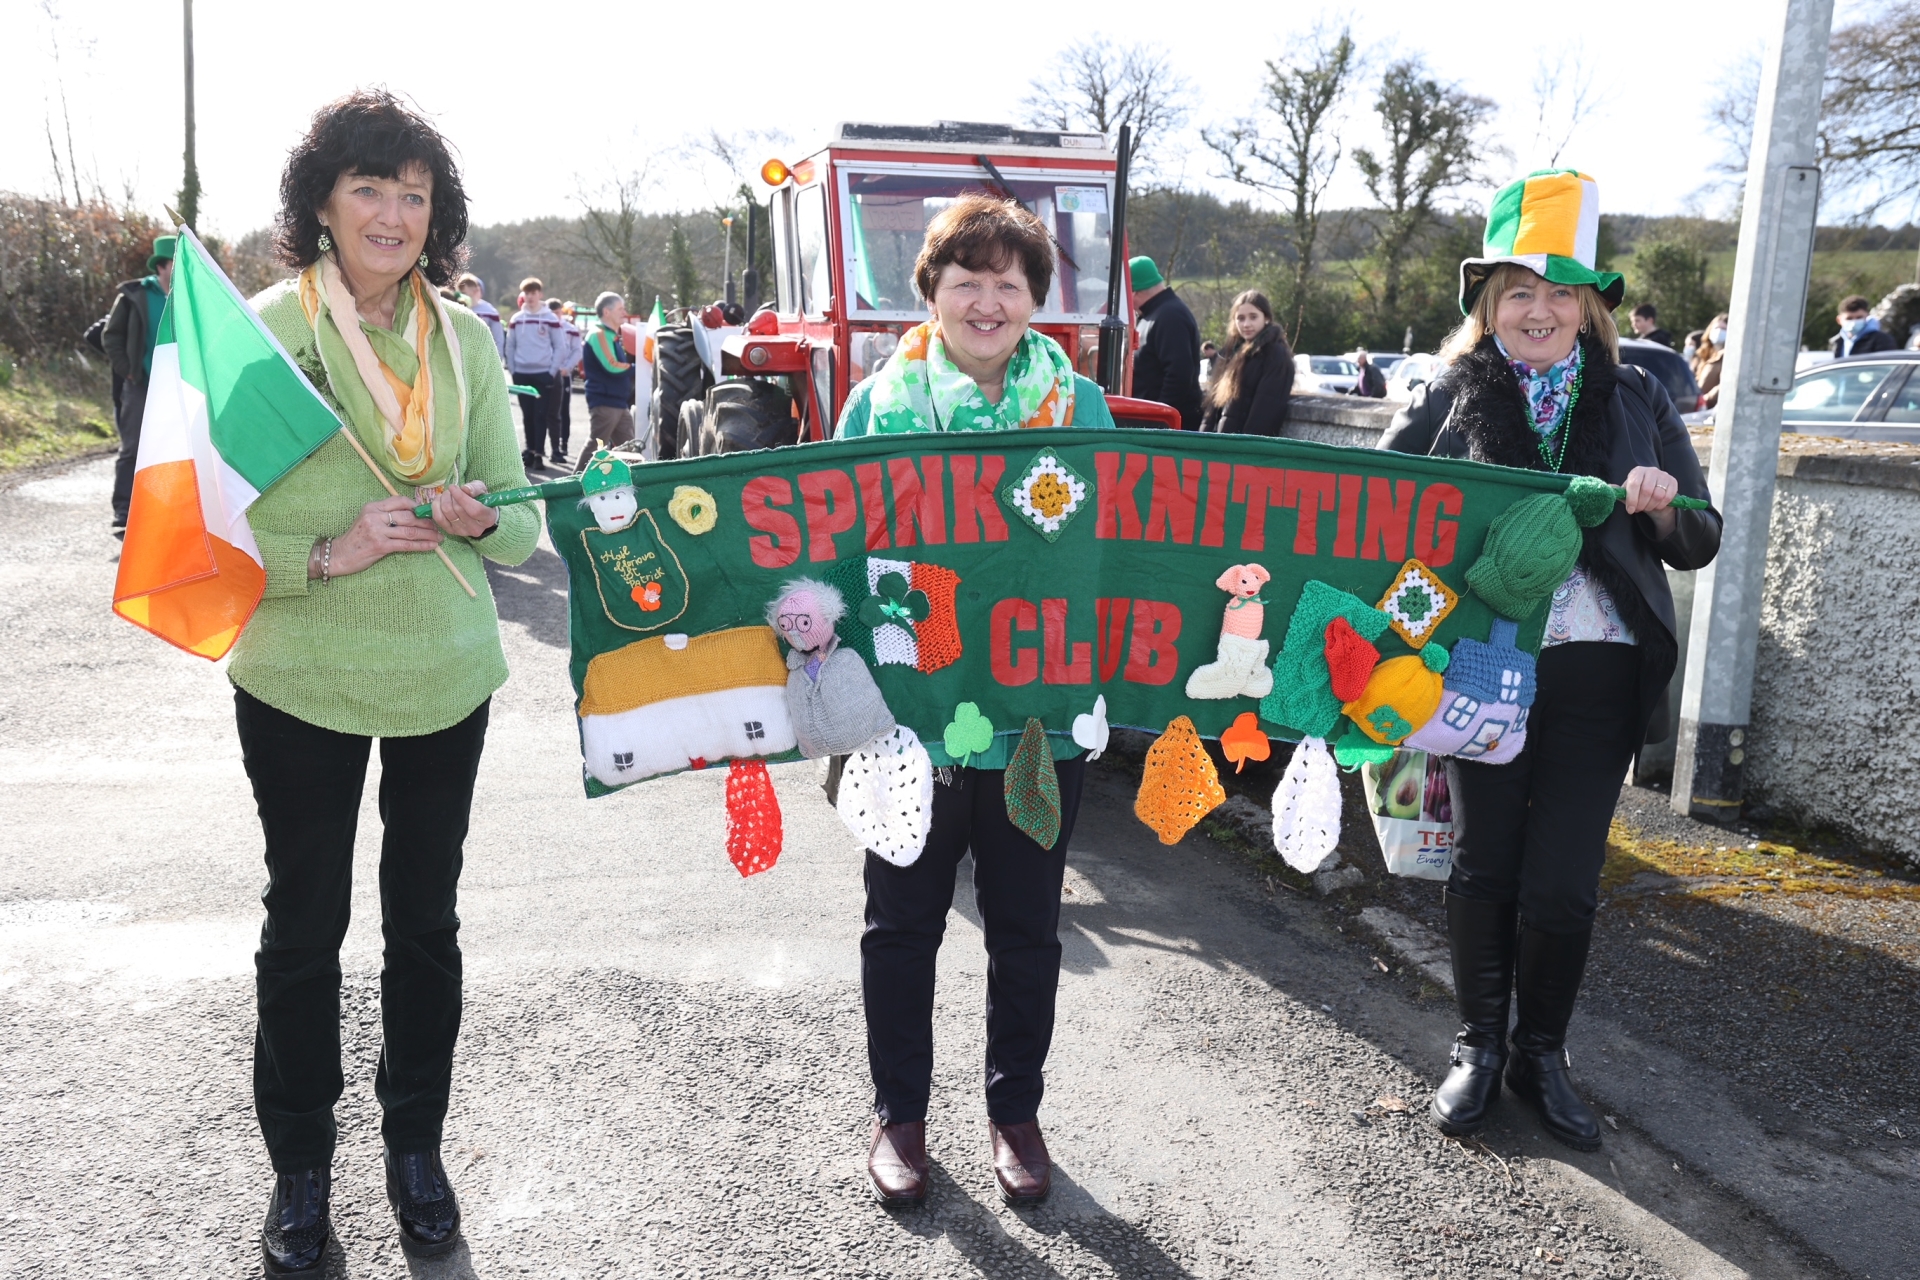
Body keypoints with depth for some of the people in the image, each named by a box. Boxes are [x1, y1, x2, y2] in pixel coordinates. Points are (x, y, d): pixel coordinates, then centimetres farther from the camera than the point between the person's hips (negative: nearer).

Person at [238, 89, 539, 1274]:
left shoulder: (466, 338, 2)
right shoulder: (260, 332, -8)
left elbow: (523, 520, 3)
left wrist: (479, 517, -18)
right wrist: (325, 555, -23)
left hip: (447, 677, 3)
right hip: (299, 683, -2)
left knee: (427, 921, 14)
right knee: (305, 927, 11)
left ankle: (417, 1148, 34)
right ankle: (301, 1168, 31)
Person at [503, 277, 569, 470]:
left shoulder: (551, 319, -2)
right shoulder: (516, 320, 8)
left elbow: (560, 348, -1)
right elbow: (509, 347, 12)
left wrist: (552, 372, -7)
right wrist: (512, 370, 3)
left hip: (544, 375, -3)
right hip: (522, 375, 3)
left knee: (541, 415, -6)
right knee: (527, 415, 7)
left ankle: (539, 453, -4)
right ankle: (530, 450, 16)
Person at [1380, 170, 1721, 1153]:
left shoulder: (1636, 401, 7)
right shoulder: (1451, 398, 3)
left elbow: (1698, 545, 9)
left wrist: (1663, 507, -12)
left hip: (1595, 674, 1)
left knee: (1562, 886, 2)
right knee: (1483, 866, 10)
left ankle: (1542, 1053, 26)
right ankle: (1479, 1046, 29)